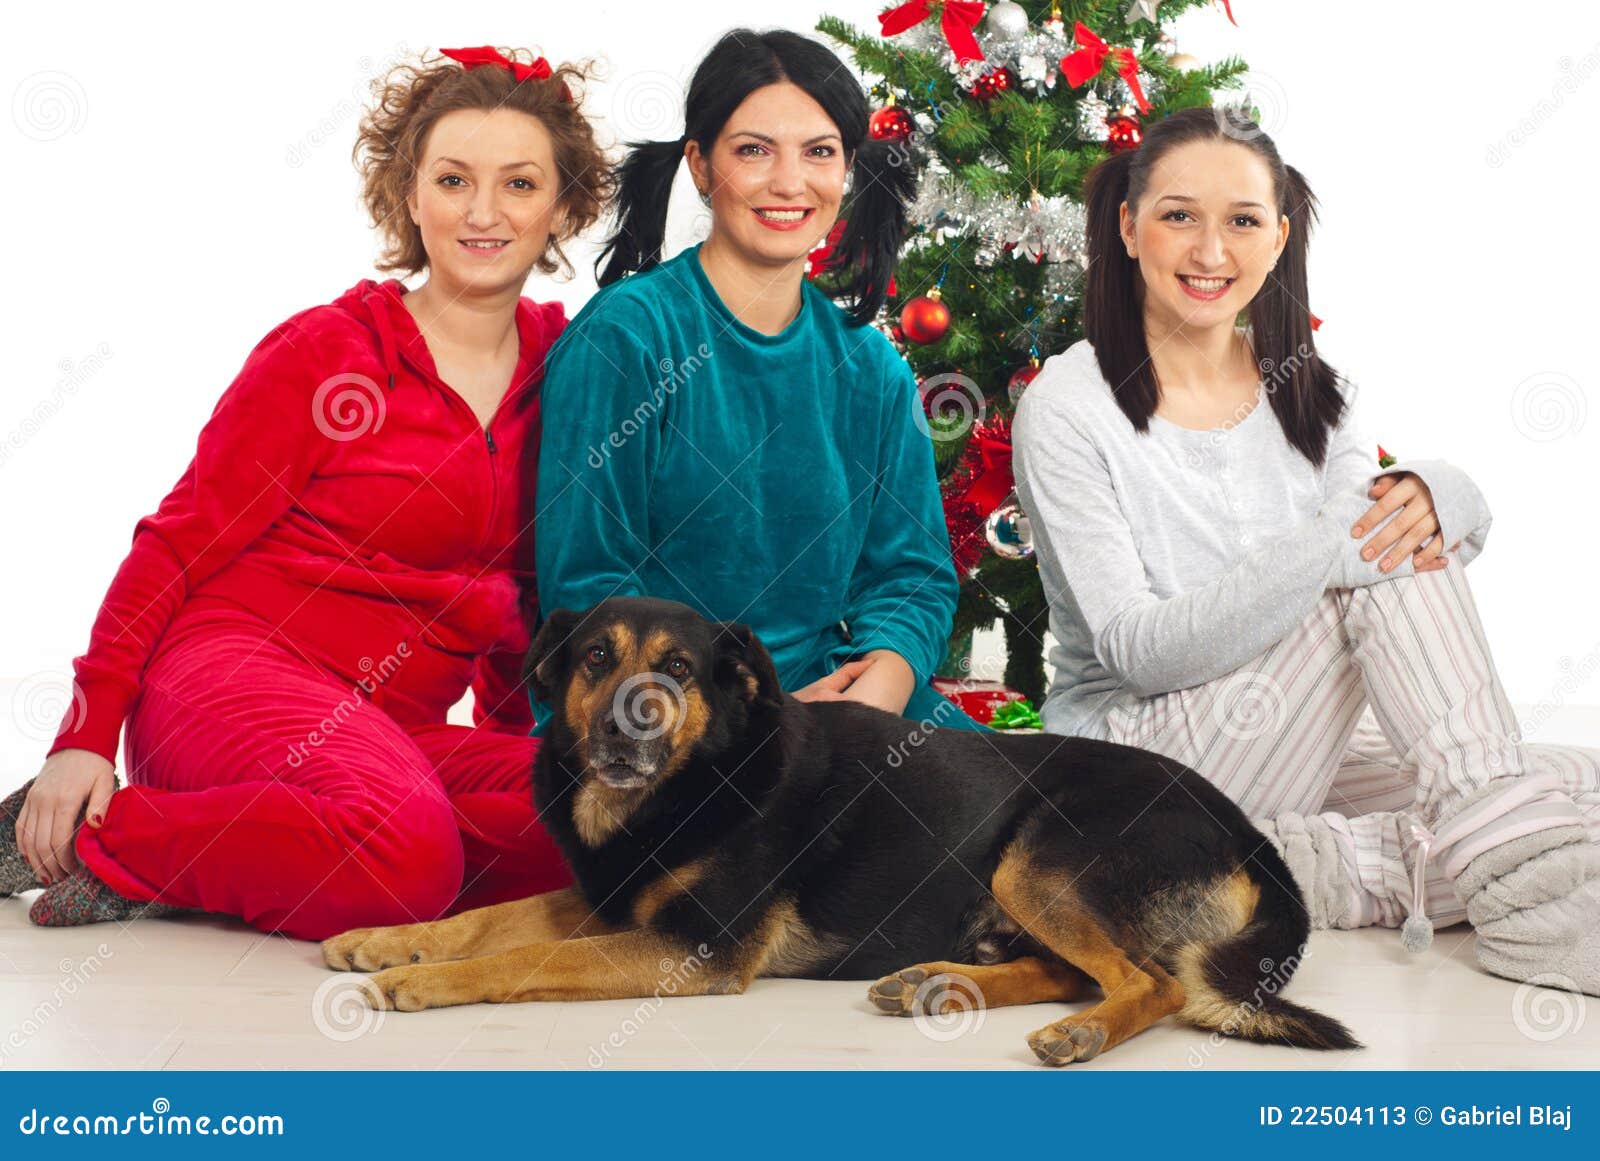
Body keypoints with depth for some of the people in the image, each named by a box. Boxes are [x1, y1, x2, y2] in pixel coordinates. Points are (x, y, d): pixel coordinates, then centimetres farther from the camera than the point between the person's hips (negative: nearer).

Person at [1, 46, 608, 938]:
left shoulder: (561, 363, 12)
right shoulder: (326, 351, -2)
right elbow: (179, 544, 0)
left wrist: (527, 747, 17)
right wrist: (86, 737, -7)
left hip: (386, 730, 6)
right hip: (236, 672, -6)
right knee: (407, 850, -37)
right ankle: (91, 834, -13)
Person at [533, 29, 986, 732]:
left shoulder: (871, 369, 11)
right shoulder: (624, 334, -6)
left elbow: (913, 569, 12)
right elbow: (585, 583, -9)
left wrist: (880, 683, -11)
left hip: (827, 689, 5)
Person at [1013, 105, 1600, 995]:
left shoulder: (1309, 392, 10)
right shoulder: (1068, 409, -9)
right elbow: (1137, 651, -16)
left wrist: (1436, 496, -22)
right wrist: (1332, 545, -29)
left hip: (1295, 756, 5)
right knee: (1372, 578, -26)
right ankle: (1506, 865, -28)